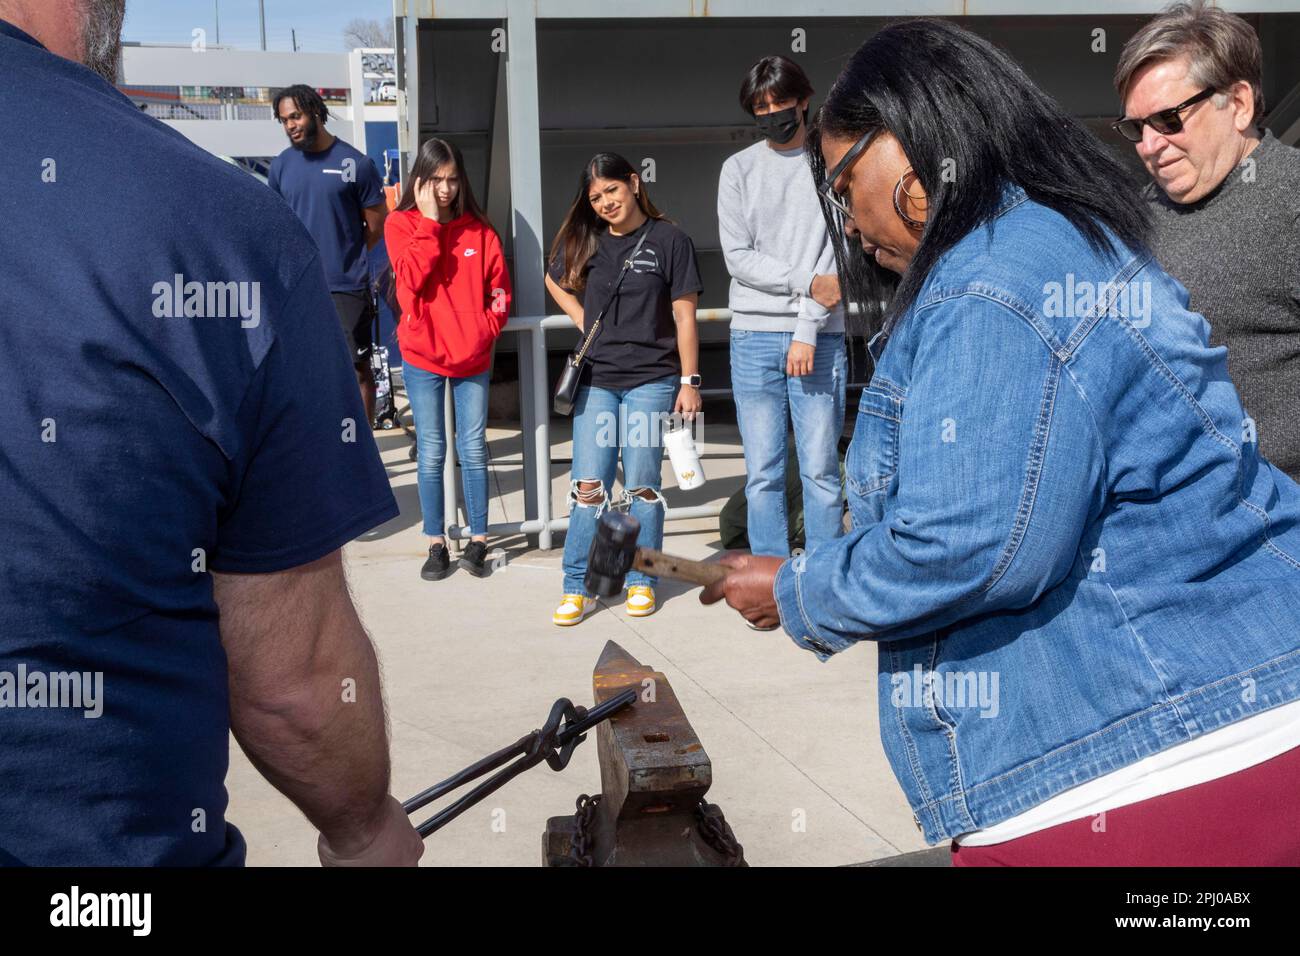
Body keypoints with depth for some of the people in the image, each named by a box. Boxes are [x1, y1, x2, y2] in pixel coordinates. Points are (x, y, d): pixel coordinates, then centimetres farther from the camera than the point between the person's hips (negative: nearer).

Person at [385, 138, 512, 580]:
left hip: (473, 357, 1)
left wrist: (486, 329, -7)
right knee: (432, 453, 4)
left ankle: (478, 541, 15)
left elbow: (499, 288, 7)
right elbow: (412, 277, -18)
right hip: (423, 357, -1)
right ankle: (436, 544, 14)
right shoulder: (401, 224, -1)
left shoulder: (479, 229, 4)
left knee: (473, 449, 5)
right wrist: (429, 221, -16)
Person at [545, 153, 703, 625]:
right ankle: (579, 587, 8)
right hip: (596, 380, 3)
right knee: (589, 485, 0)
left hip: (652, 381, -3)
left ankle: (641, 582, 17)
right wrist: (586, 324, 10)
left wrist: (689, 381, -7)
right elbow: (555, 281, 24)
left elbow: (684, 315, -4)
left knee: (642, 485, 3)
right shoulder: (585, 242, 6)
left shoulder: (669, 240, -4)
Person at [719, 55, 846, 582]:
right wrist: (808, 282, -9)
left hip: (819, 337, -1)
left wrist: (808, 331, -11)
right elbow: (737, 257, 2)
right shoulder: (739, 168, 10)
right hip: (754, 336, 2)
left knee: (821, 467, 0)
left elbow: (837, 252, -3)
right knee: (763, 471, 3)